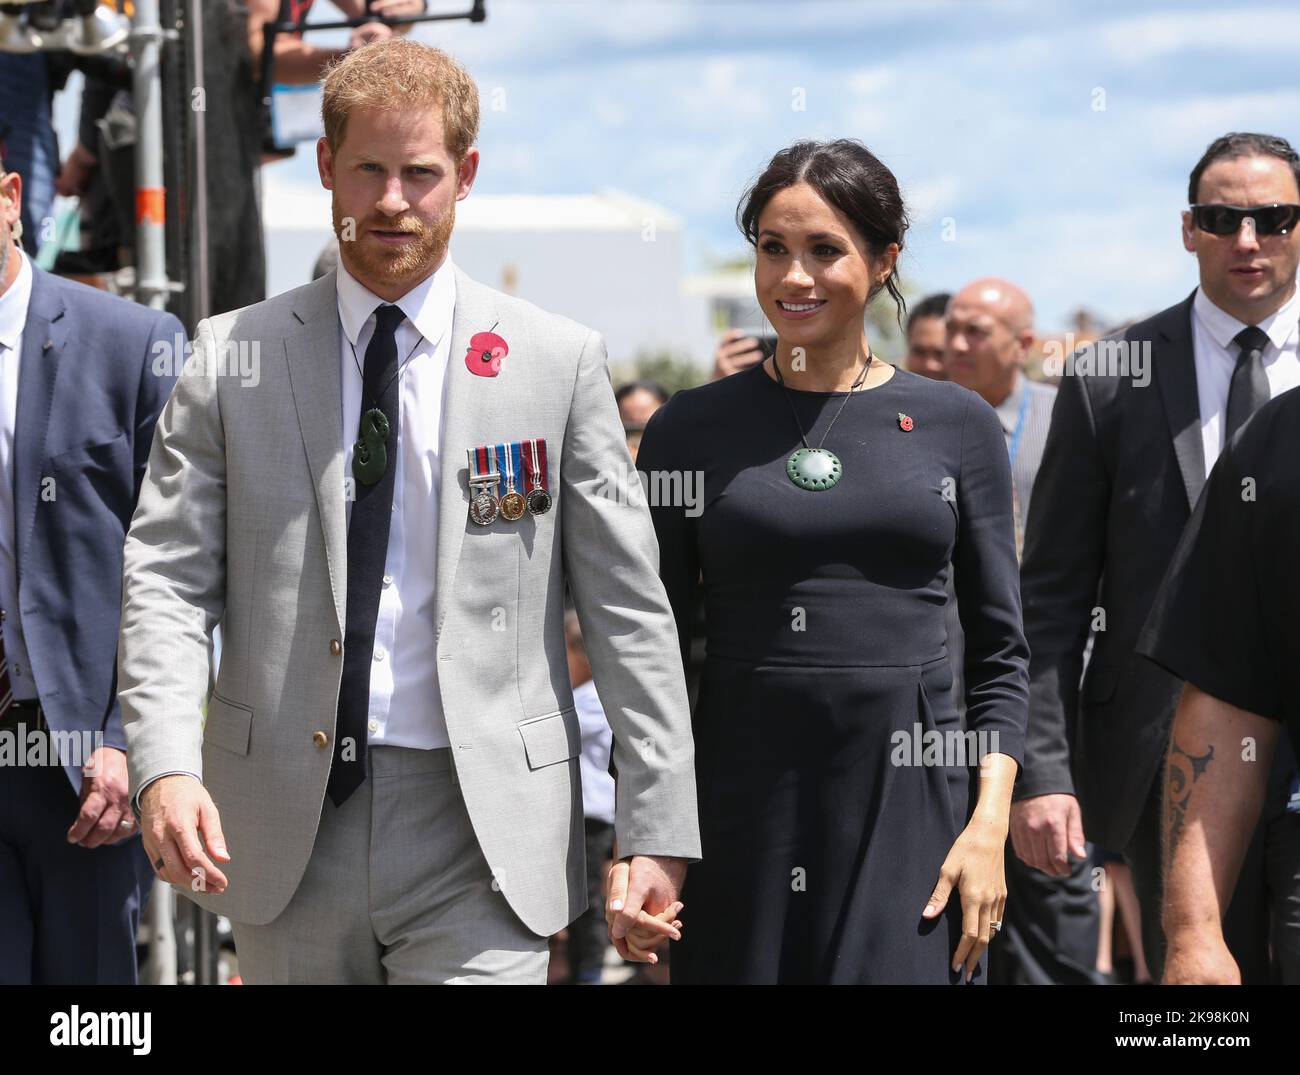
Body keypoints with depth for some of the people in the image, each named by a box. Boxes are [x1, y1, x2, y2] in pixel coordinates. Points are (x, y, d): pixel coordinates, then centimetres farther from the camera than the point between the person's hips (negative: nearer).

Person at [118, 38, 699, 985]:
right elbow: (168, 581, 1)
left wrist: (658, 830, -2)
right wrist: (167, 769, -15)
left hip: (481, 833, -1)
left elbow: (628, 610, 3)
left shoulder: (561, 362, 4)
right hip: (287, 824, 2)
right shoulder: (234, 357, 6)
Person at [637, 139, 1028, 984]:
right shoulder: (690, 429, 5)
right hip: (741, 808, 0)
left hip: (910, 801, 0)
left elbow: (1000, 650, 7)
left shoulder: (957, 423, 6)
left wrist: (989, 824, -4)